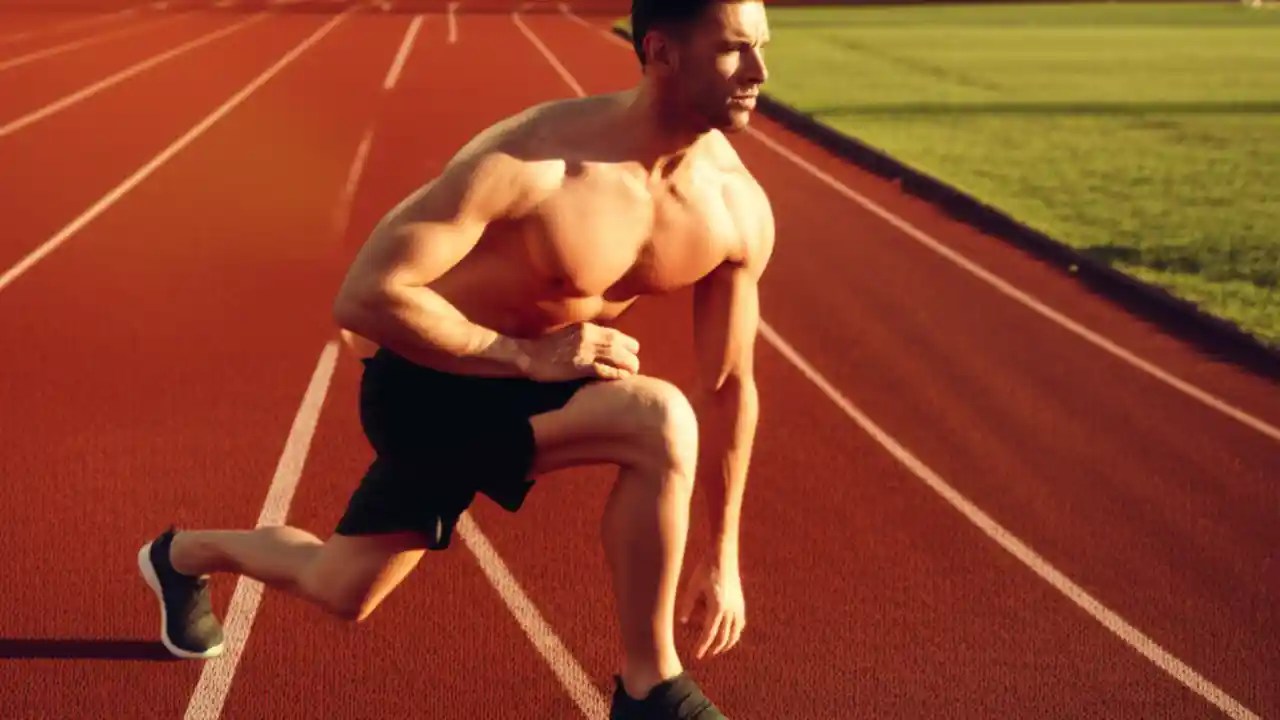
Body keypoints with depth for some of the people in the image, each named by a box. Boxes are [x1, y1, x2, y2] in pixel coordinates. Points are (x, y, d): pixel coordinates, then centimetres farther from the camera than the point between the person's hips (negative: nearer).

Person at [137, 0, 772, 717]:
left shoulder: (740, 208, -14)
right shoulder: (531, 158, -31)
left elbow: (729, 383, -2)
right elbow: (364, 298, -29)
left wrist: (724, 556, 2)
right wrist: (527, 355, -32)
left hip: (523, 381, 7)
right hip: (424, 386, -7)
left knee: (339, 592, 22)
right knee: (659, 422, -30)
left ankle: (184, 555, 52)